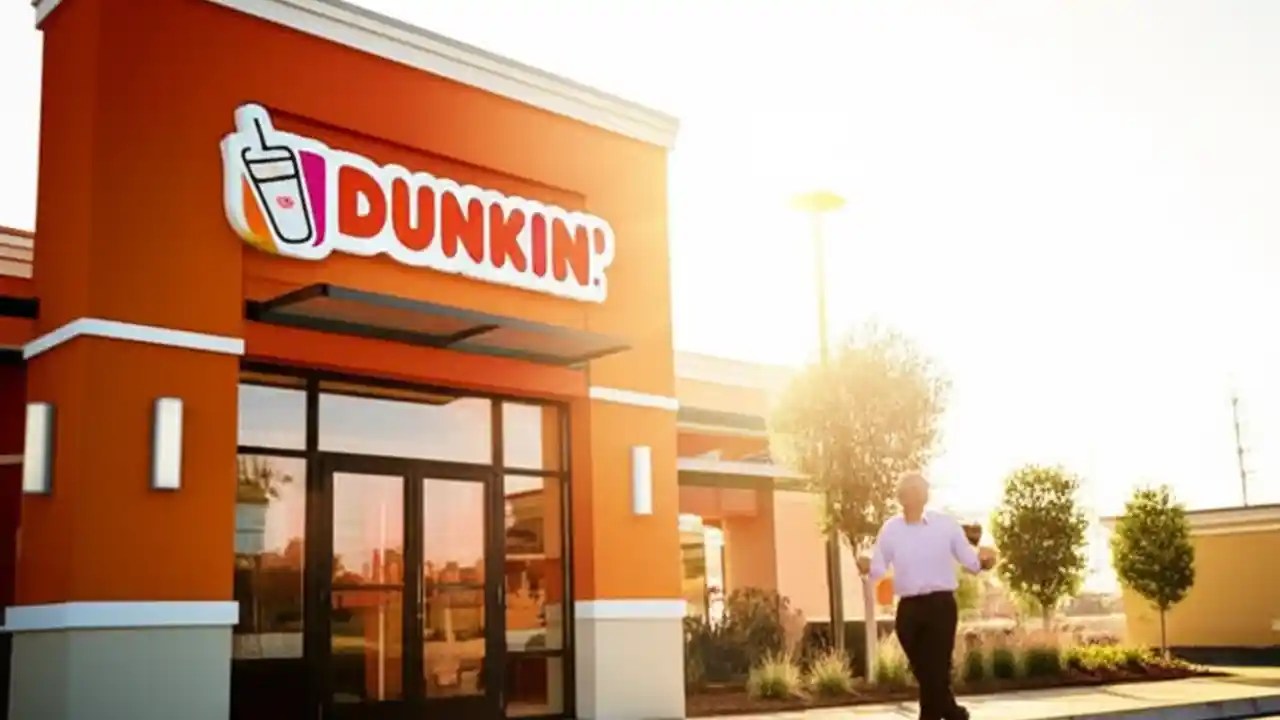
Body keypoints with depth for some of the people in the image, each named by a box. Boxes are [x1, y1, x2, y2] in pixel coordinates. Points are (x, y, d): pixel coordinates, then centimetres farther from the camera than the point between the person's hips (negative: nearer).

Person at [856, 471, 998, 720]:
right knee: (924, 673, 9)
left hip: (940, 605, -3)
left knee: (936, 672, -6)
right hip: (908, 609, 3)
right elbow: (878, 571, 3)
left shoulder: (946, 524, -1)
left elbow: (970, 562, 1)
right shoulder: (890, 529, 4)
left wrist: (984, 559, -21)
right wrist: (868, 568, -19)